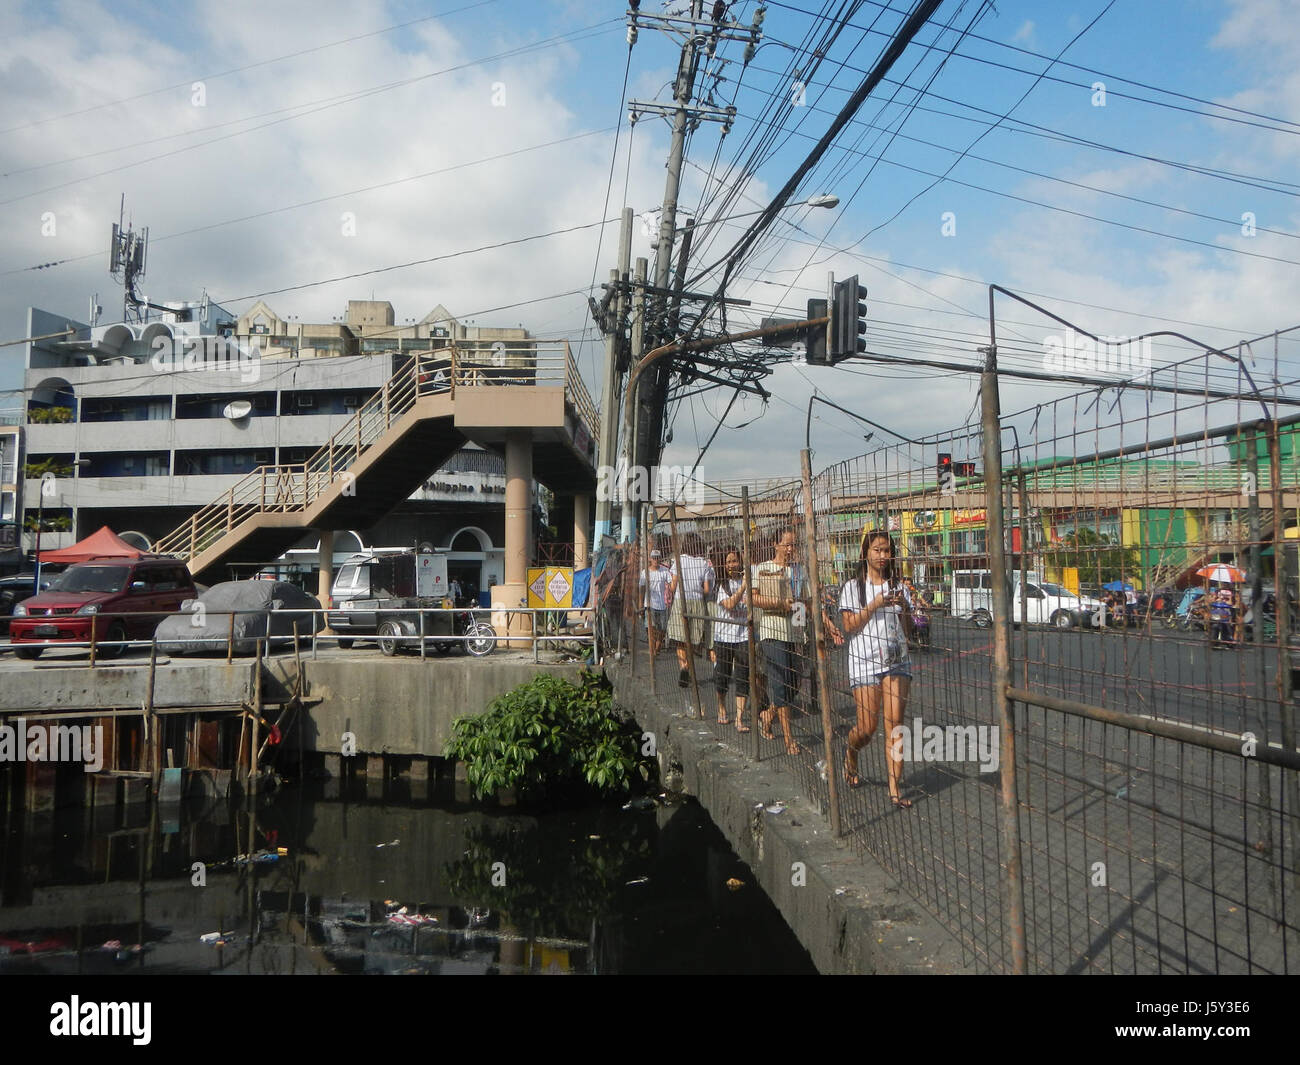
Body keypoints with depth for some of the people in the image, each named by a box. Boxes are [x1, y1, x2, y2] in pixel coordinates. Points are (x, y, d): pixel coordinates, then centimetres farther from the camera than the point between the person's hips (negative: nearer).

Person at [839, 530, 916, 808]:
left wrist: (903, 606, -7)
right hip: (865, 662, -3)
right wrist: (876, 604, -15)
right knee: (867, 727, -3)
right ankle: (850, 756, 30)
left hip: (897, 661, 3)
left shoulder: (898, 588, 13)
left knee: (895, 723, -6)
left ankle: (895, 788, -1)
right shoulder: (853, 587, 3)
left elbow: (907, 631, 11)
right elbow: (849, 626, -6)